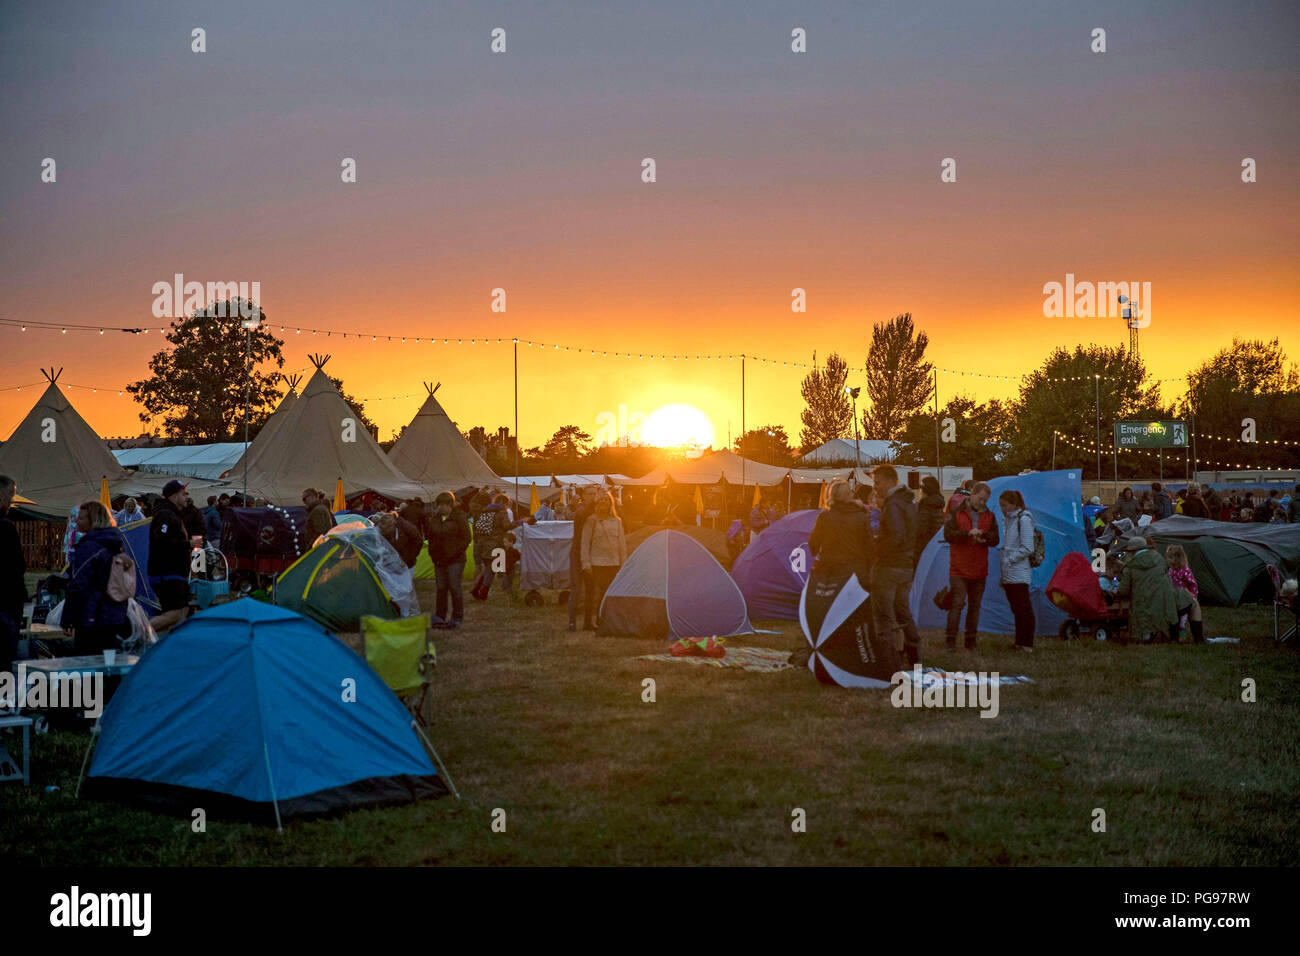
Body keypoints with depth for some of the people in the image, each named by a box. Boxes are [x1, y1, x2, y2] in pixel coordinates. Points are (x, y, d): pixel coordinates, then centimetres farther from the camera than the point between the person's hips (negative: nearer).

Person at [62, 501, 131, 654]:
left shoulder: (88, 547, -15)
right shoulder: (117, 545, 13)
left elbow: (78, 586, -16)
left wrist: (67, 620, -11)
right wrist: (123, 616, 24)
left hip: (91, 621, -9)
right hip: (115, 618, 9)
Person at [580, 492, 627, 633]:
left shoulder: (617, 521, 12)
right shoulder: (590, 521, -1)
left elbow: (622, 543, 15)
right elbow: (585, 543, -3)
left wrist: (624, 563, 10)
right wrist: (586, 563, -9)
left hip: (614, 563, 4)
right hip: (596, 563, -4)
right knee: (594, 593, -7)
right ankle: (588, 622, -1)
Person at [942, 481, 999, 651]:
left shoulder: (989, 516, 11)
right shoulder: (956, 512, -1)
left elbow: (995, 540, 6)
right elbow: (948, 534, -10)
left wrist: (983, 535, -15)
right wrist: (968, 533, -22)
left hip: (980, 570, 4)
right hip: (959, 568, -4)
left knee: (975, 605, 8)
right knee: (957, 603, -11)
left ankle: (971, 641, 15)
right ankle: (950, 640, -6)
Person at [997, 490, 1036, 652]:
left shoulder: (1023, 520, -9)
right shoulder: (1009, 520, 17)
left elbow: (1027, 548, -14)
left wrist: (1009, 560, -12)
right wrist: (1002, 575, 21)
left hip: (1019, 574, -9)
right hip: (1008, 575, 9)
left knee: (1024, 608, -6)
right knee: (1016, 609, 11)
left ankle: (1027, 644, -4)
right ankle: (1019, 642, 15)